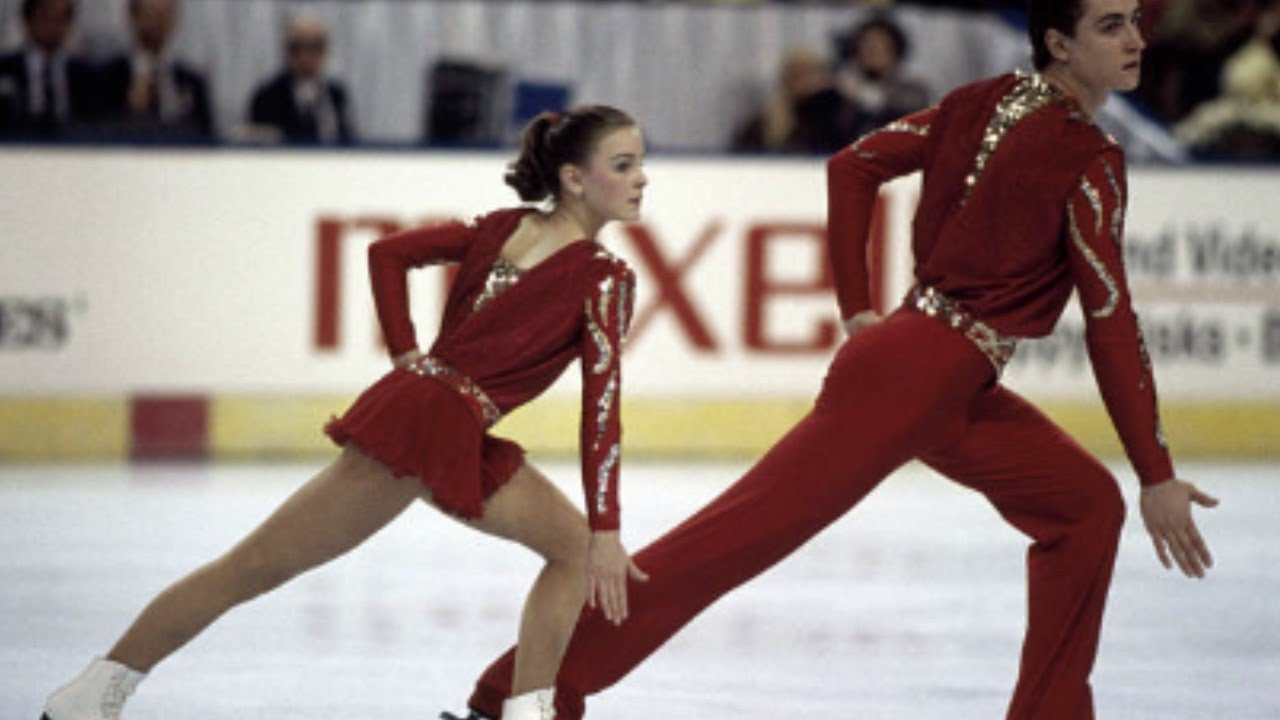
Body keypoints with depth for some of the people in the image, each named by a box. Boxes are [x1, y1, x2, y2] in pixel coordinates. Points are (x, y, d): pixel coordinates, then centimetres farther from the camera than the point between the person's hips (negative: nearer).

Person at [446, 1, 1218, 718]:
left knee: (1086, 502, 15)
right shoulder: (1088, 160, -14)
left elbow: (855, 166, 13)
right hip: (917, 374, -10)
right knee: (737, 535, -8)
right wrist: (1158, 478, -10)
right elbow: (1112, 326, -15)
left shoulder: (988, 103, 10)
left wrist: (859, 310, 17)